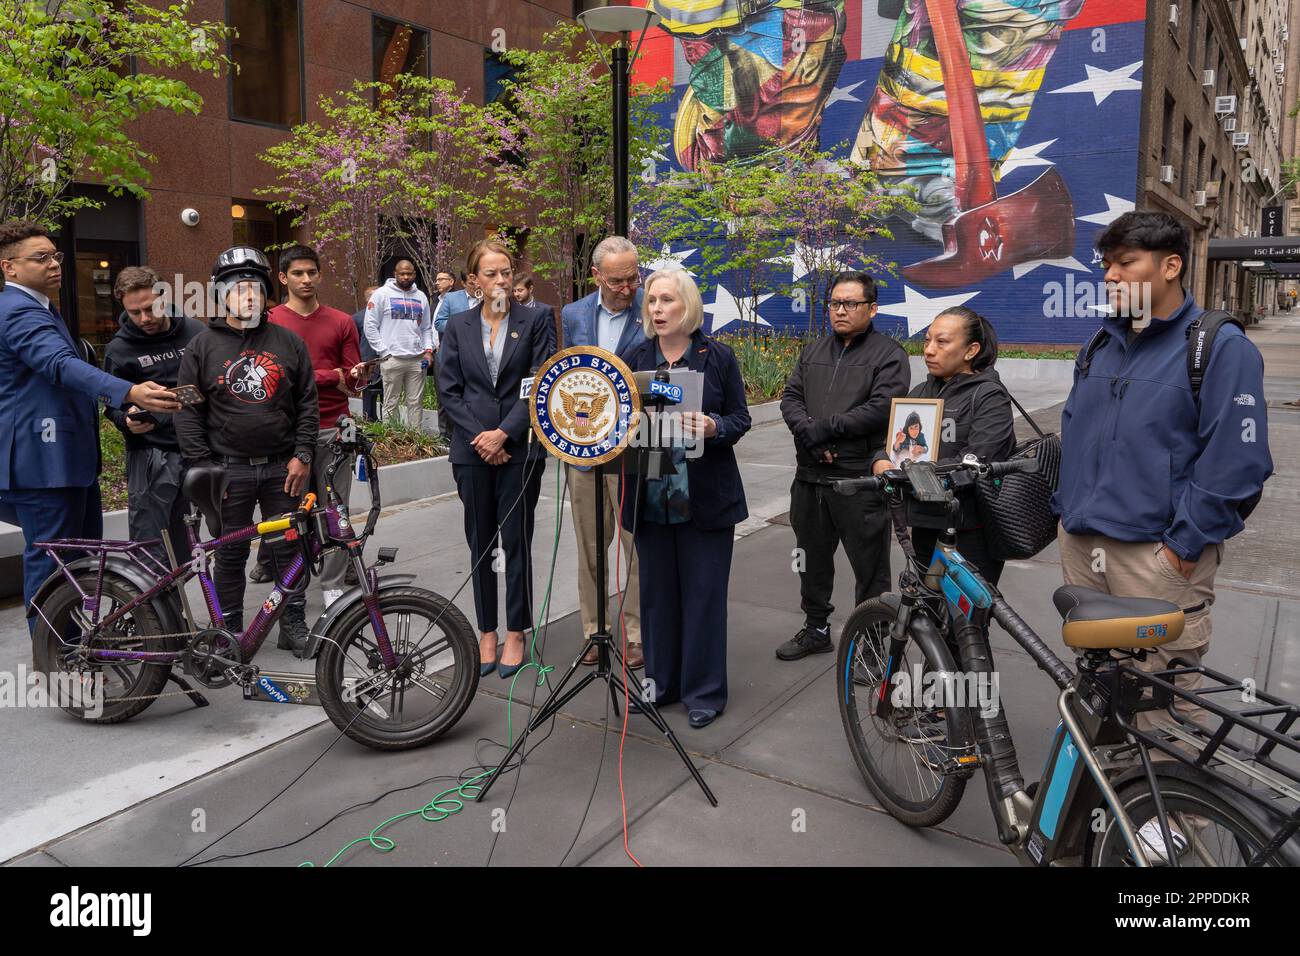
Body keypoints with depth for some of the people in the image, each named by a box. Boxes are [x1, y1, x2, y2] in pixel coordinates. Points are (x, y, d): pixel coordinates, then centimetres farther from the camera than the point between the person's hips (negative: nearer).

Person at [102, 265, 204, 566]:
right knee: (151, 554, -7)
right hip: (151, 455, -2)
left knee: (182, 548, 9)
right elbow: (112, 404, 9)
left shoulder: (195, 332, 7)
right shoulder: (119, 349, 0)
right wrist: (126, 420, -14)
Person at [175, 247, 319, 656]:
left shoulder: (289, 342, 6)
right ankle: (229, 633, 20)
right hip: (229, 470, -1)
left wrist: (302, 456, -2)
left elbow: (307, 403, 6)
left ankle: (294, 626, 20)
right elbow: (188, 411, 1)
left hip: (283, 468, 2)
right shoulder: (203, 345, 2)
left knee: (289, 548, 7)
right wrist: (202, 466, -6)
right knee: (232, 553, 7)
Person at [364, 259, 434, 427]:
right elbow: (370, 326, -2)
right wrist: (384, 353, -8)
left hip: (418, 360, 4)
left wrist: (428, 350, 3)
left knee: (416, 402, 5)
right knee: (391, 402, 1)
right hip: (392, 359, -4)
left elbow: (427, 328, 18)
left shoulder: (421, 297, 14)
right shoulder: (382, 294, 1)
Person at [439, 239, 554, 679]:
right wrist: (480, 437, -8)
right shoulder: (458, 326, 8)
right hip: (473, 449, 2)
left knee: (516, 542, 3)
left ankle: (515, 634, 15)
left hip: (520, 448, -2)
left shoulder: (533, 321, 2)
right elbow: (449, 390, 4)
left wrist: (503, 433, -12)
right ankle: (487, 632, 20)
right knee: (480, 543, 8)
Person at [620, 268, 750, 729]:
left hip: (705, 496, -3)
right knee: (657, 590, 11)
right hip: (650, 496, 3)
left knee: (703, 592, 3)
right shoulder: (636, 358, 7)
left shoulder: (718, 357, -1)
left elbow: (740, 418, 0)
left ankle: (704, 690, 16)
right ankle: (661, 681, 27)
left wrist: (713, 427, -20)